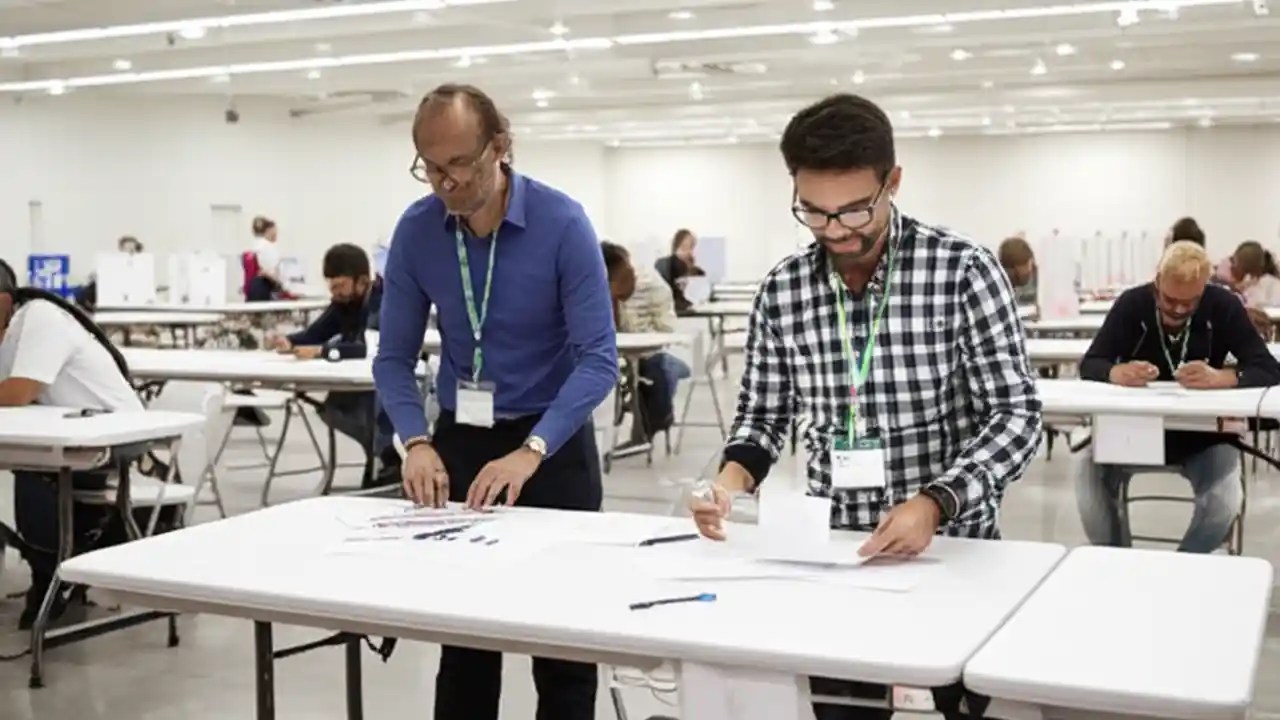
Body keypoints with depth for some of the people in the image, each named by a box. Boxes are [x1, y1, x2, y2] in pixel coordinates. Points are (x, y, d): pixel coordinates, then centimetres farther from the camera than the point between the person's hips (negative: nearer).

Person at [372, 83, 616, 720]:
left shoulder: (563, 223, -18)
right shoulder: (414, 230, -6)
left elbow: (598, 358, -22)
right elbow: (394, 357, -2)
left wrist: (530, 453, -34)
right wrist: (417, 442, -20)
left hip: (553, 441, -3)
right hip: (458, 439, 3)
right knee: (461, 636, 9)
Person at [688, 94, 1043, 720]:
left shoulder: (964, 271, -13)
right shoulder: (782, 291, -2)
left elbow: (1017, 415, -14)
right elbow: (762, 413, 8)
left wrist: (934, 503, -28)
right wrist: (735, 474, -14)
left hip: (951, 545, -2)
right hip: (833, 548, 3)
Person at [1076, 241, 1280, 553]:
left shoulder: (1223, 307, -10)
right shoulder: (1132, 304, -8)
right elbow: (1089, 365, -11)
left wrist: (1219, 377, -38)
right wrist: (1117, 372, -36)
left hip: (1202, 435, -1)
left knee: (1225, 498, -29)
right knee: (1089, 471, -26)